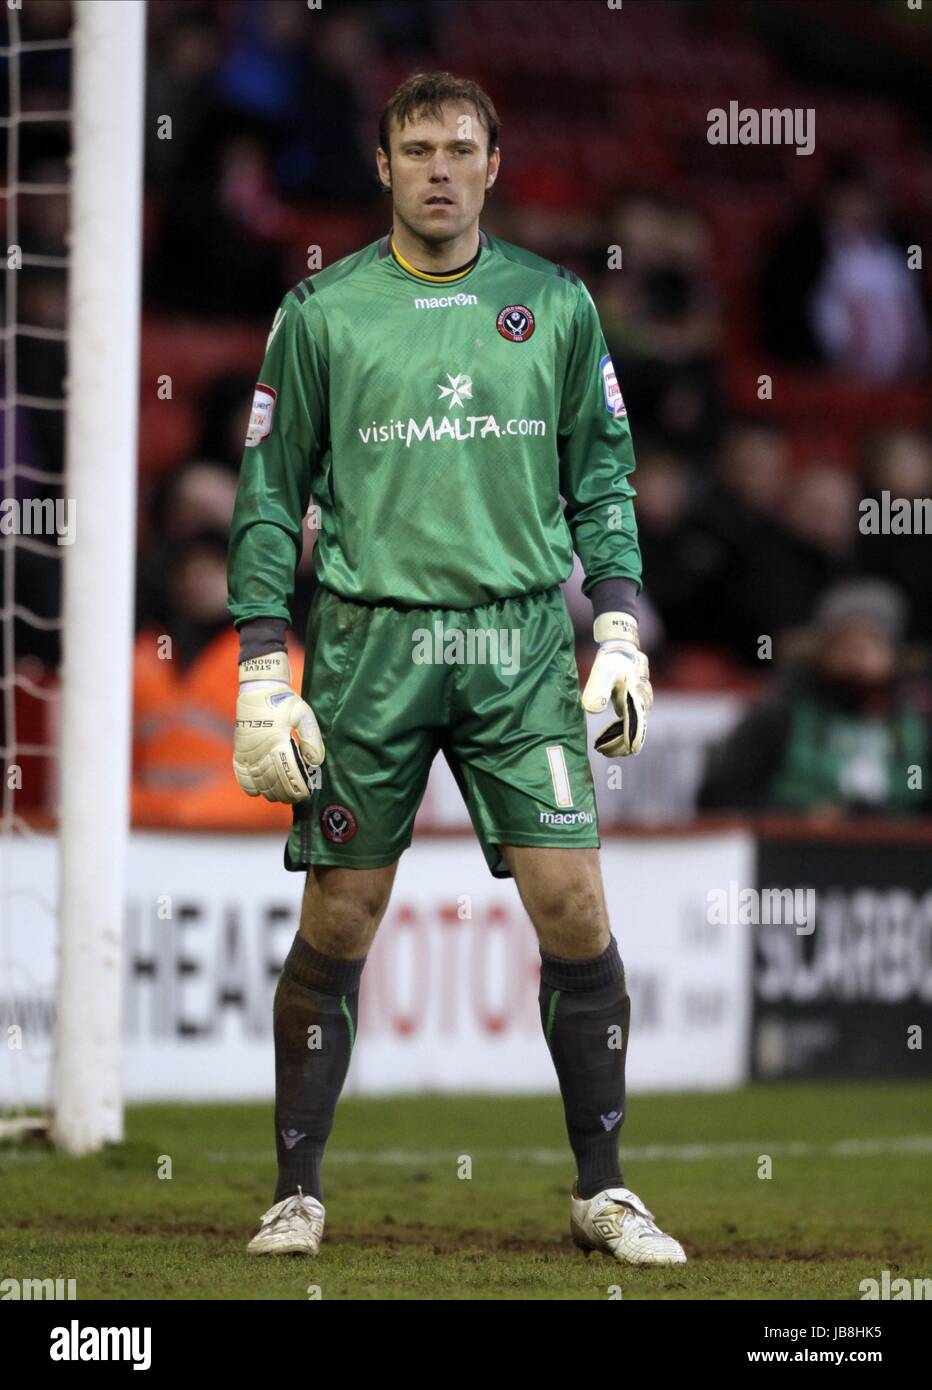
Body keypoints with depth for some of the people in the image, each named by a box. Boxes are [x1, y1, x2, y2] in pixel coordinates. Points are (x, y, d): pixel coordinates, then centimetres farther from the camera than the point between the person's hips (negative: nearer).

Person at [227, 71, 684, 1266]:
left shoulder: (554, 305, 8)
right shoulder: (321, 313, 3)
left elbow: (601, 477, 13)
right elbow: (269, 494, 5)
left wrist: (618, 633, 4)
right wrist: (261, 678, -1)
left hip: (520, 640, 1)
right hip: (367, 640, -1)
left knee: (573, 904, -6)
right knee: (338, 923, 1)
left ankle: (602, 1190, 5)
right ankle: (296, 1192, 12)